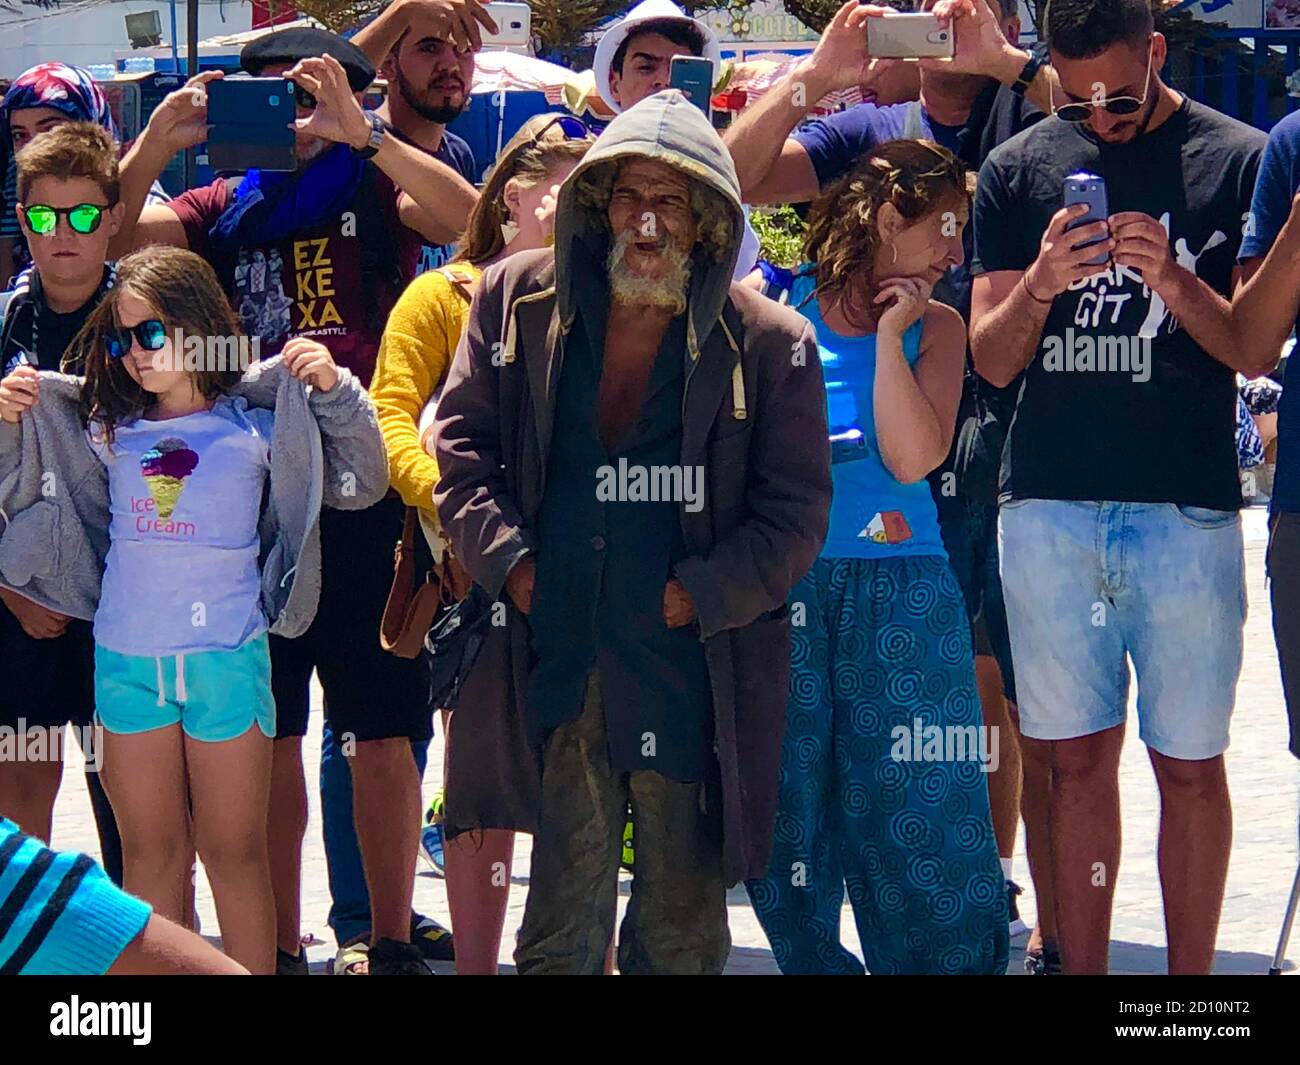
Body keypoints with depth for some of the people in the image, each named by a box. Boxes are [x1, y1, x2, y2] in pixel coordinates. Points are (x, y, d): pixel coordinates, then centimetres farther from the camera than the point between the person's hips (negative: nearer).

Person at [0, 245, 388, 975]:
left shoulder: (255, 424, 0)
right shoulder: (107, 433, 7)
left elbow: (361, 484, 2)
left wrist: (335, 391, -10)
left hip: (227, 657, -3)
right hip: (126, 660, 3)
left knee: (235, 852, 4)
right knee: (150, 852, 9)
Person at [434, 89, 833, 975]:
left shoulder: (769, 345, 1)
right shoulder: (520, 301, 7)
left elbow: (797, 510, 2)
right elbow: (461, 441, 10)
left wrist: (702, 592, -8)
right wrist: (508, 560, -3)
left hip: (694, 663, -1)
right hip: (558, 661, 1)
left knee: (683, 932, 7)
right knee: (563, 914, 3)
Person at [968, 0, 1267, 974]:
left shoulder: (1234, 160, 2)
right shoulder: (1017, 171, 9)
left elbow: (1256, 351, 0)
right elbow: (992, 360, 7)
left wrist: (1177, 284, -17)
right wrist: (1040, 283, -12)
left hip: (1187, 509, -2)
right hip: (1049, 507, 2)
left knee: (1189, 764, 1)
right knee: (1079, 755, 6)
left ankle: (1190, 973, 9)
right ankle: (1081, 967, 12)